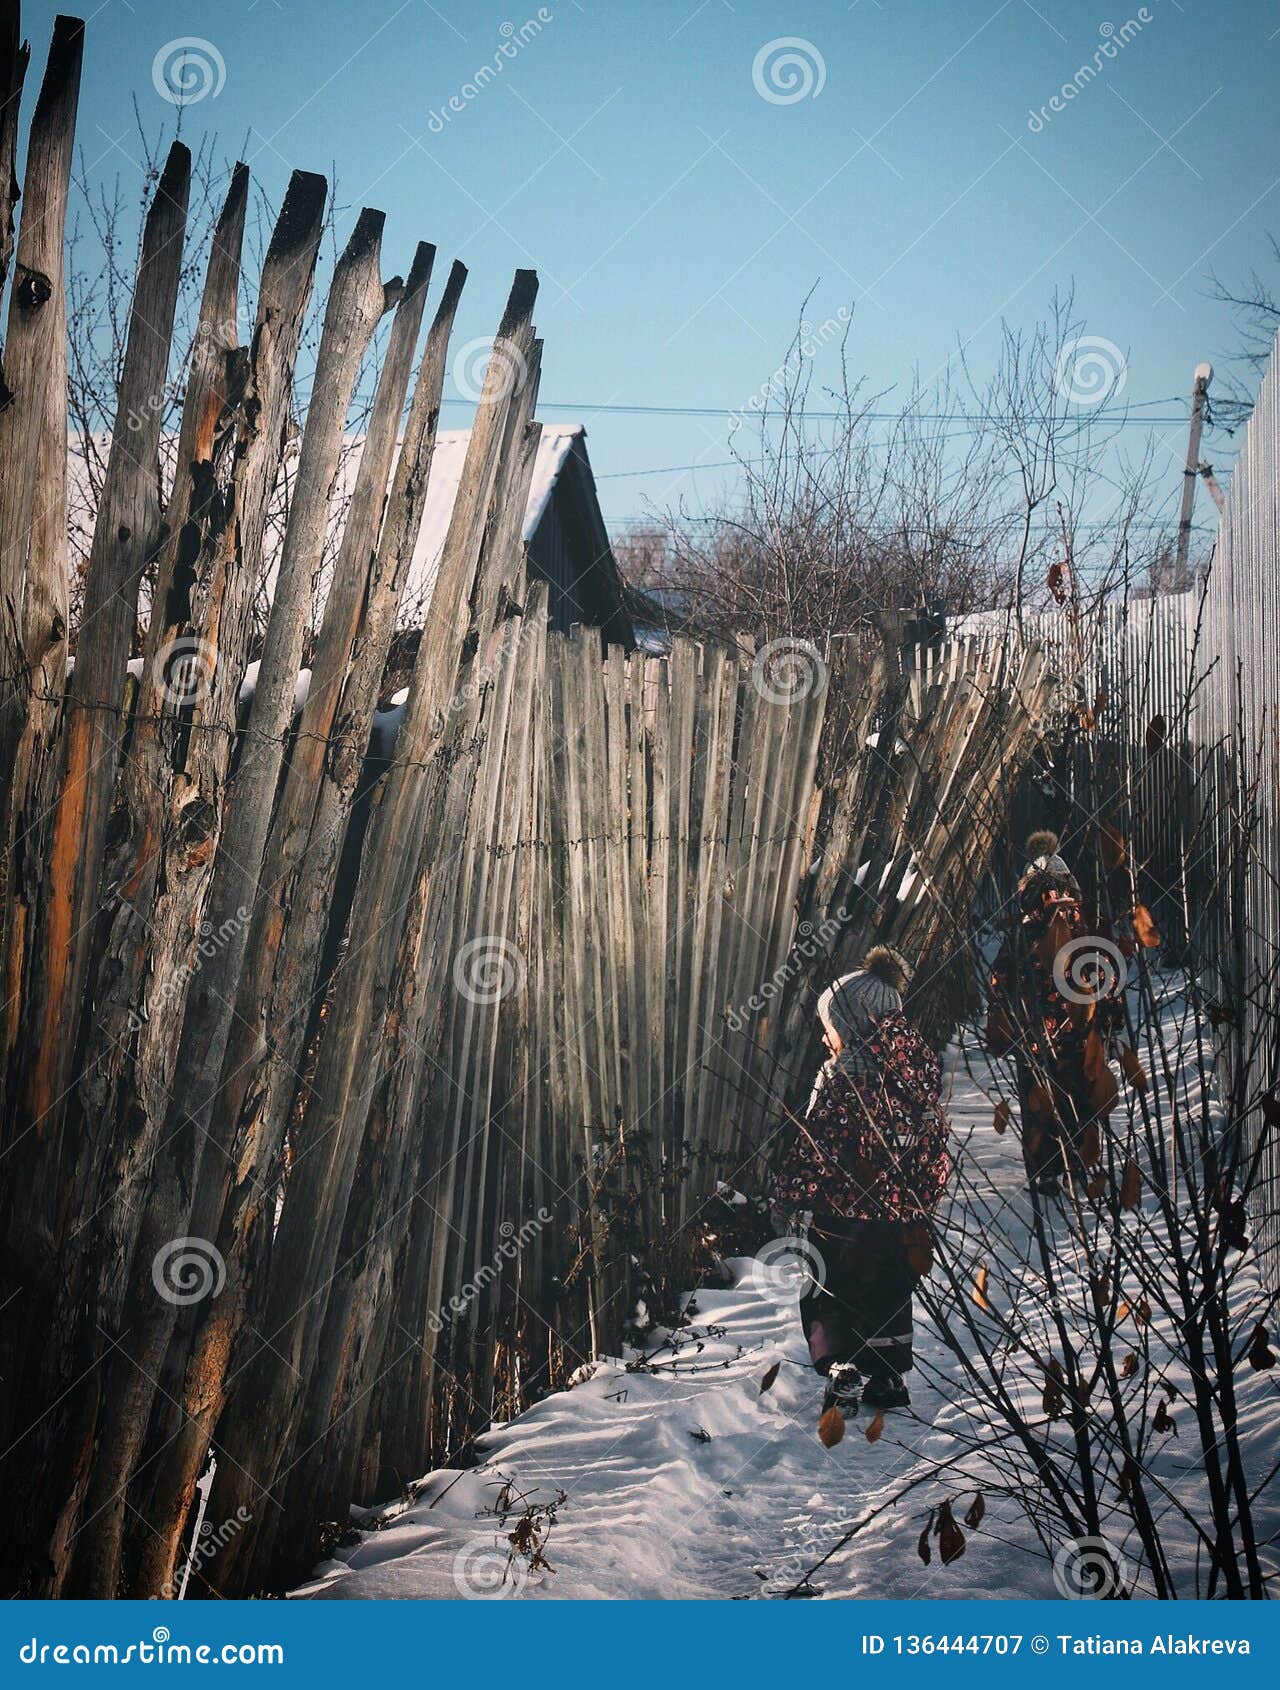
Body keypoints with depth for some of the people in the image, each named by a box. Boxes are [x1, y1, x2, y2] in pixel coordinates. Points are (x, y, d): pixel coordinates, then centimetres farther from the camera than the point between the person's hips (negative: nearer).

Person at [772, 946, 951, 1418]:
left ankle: (845, 1375, 6)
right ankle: (890, 1378, 28)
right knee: (889, 1290, 20)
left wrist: (790, 1192, -5)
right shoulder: (919, 1065, 2)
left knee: (830, 1295, 9)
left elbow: (816, 1144, -17)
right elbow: (933, 1139, 8)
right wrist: (920, 1199, 16)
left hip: (848, 1212, -7)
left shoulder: (848, 1075, -19)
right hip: (903, 1214, 7)